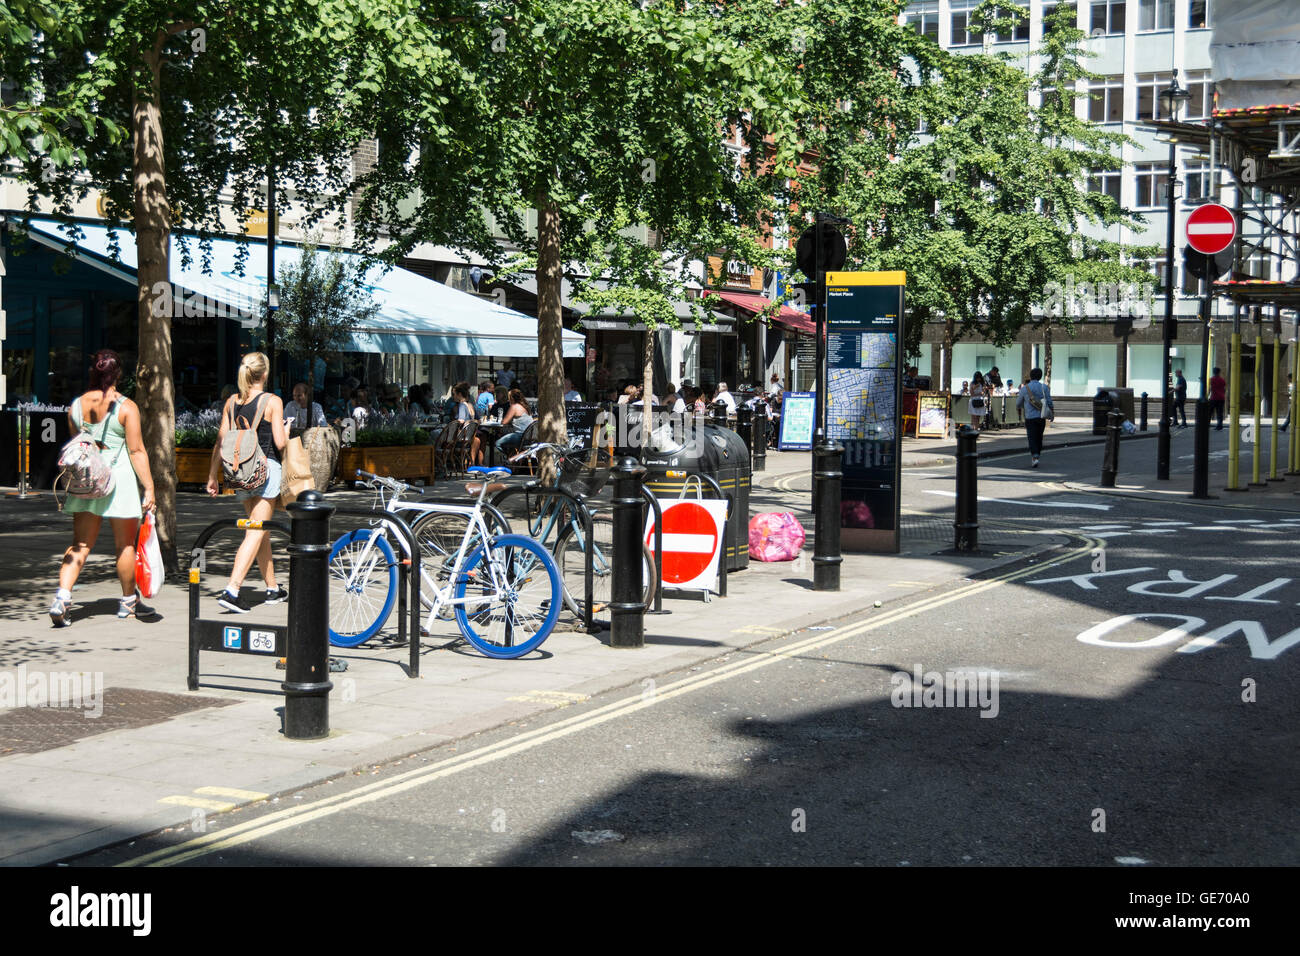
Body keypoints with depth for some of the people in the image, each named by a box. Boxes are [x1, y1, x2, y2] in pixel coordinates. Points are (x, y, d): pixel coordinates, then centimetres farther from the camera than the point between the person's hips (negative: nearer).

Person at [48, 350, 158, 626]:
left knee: (80, 544, 7)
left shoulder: (76, 406, 4)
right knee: (125, 544, 10)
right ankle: (129, 601, 22)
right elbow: (137, 451, -12)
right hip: (119, 479, -4)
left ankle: (62, 596, -10)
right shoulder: (126, 407, -9)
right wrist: (149, 488, -9)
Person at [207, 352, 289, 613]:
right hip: (266, 468, -6)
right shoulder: (273, 401, -8)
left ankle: (272, 588, 26)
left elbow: (221, 442, 7)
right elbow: (280, 443, -13)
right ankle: (232, 590, -18)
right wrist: (286, 430, 9)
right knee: (256, 532, -6)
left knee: (262, 532, 17)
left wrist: (212, 476, 14)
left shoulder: (232, 402, 7)